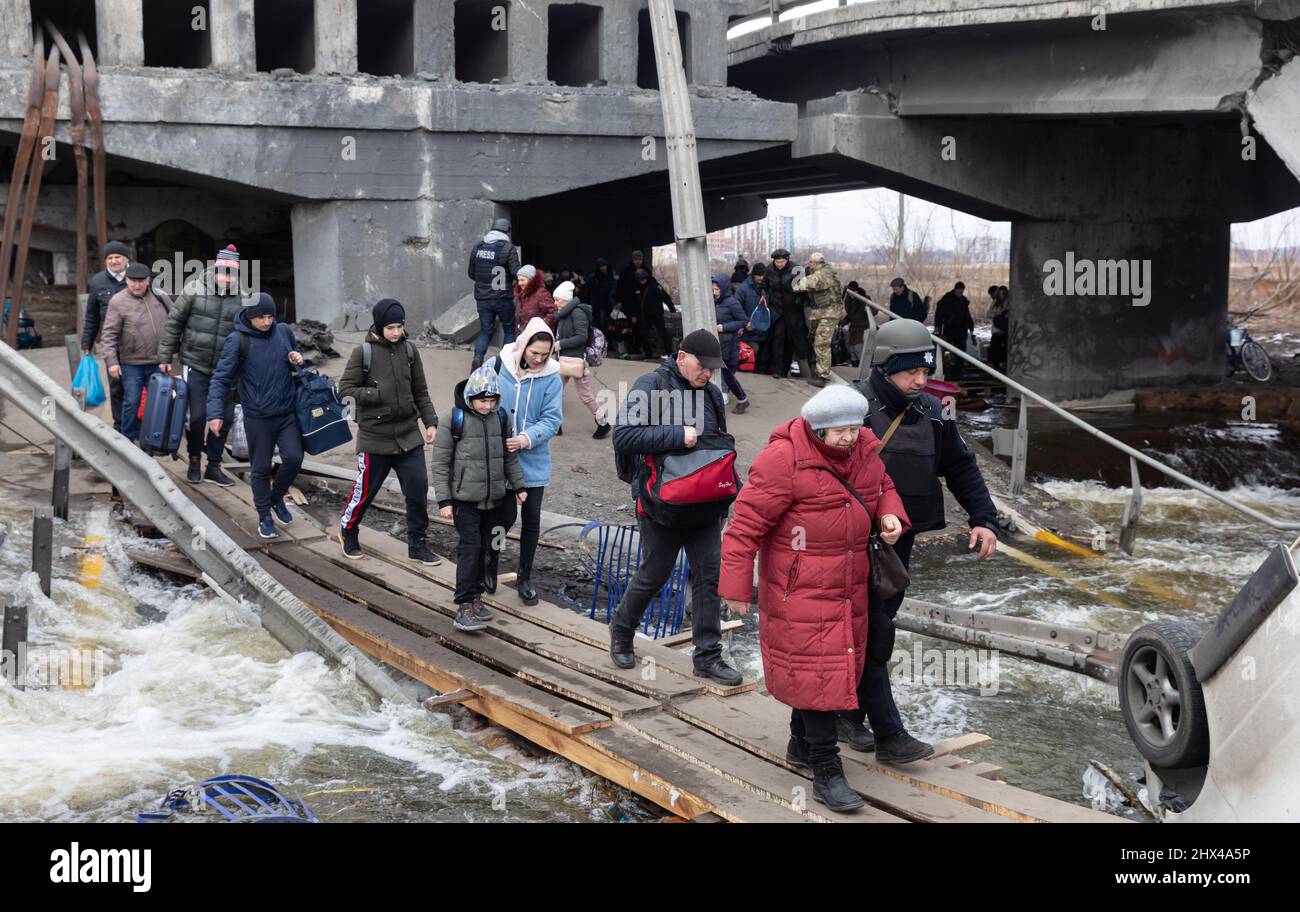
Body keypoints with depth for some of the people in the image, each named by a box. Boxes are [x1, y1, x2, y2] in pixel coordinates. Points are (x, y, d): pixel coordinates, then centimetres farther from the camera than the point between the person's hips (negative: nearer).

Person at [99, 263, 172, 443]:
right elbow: (109, 334, -8)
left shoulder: (160, 297, 3)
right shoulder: (118, 301, -6)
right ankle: (128, 440, 17)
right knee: (131, 403, 2)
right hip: (132, 363, -3)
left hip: (158, 362, 3)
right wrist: (112, 361, -15)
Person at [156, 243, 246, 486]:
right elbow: (173, 323, 0)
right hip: (195, 366, -2)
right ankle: (194, 460, 21)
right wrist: (165, 357, 0)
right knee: (198, 415, -4)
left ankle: (213, 467, 20)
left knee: (225, 418, 5)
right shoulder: (195, 290, -6)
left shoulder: (244, 300, -1)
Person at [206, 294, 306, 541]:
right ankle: (264, 516, 22)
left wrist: (298, 360, -5)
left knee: (293, 458, -5)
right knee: (261, 468, 6)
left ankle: (277, 497, 23)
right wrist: (215, 412, -23)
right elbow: (221, 378, -13)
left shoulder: (284, 332, 2)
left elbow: (296, 358, 20)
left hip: (288, 412, 3)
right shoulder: (237, 340, -12)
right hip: (257, 417, -3)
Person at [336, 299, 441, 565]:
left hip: (409, 435, 3)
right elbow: (345, 389, -9)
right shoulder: (363, 352, -8)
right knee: (365, 490, 8)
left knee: (418, 490, 1)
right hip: (375, 437, -3)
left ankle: (418, 544, 15)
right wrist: (379, 395, -18)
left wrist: (430, 422, 1)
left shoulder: (409, 350, 3)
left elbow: (421, 392, 9)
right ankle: (348, 533, 32)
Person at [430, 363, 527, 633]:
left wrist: (518, 485, 15)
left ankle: (475, 596, 23)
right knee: (470, 547, -11)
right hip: (465, 499, -5)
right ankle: (464, 608, -9)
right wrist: (444, 501, -10)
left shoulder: (499, 418, 3)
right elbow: (440, 464, -8)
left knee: (485, 548, 9)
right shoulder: (455, 421, -11)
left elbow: (509, 456, 16)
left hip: (493, 499, 5)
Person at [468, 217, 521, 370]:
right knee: (509, 329, 13)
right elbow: (516, 273, -17)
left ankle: (478, 357, -13)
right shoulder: (508, 248, -11)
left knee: (485, 330, 10)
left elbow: (471, 273, 15)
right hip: (503, 298, -4)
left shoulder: (477, 247, 7)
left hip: (482, 298, 4)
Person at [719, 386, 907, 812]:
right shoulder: (784, 459, -21)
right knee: (817, 670, -7)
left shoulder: (864, 450, 1)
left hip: (848, 585, 7)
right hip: (800, 589, -7)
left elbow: (883, 487, 21)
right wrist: (737, 585, -16)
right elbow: (746, 523, -18)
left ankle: (801, 745, 37)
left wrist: (890, 516, -3)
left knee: (838, 663, 17)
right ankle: (826, 771, 0)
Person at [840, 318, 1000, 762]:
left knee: (876, 625, 14)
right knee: (873, 634, -7)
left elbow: (961, 467, 12)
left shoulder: (930, 412, 6)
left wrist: (984, 518, 1)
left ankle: (849, 713, 29)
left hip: (900, 541, 7)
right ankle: (889, 734, -3)